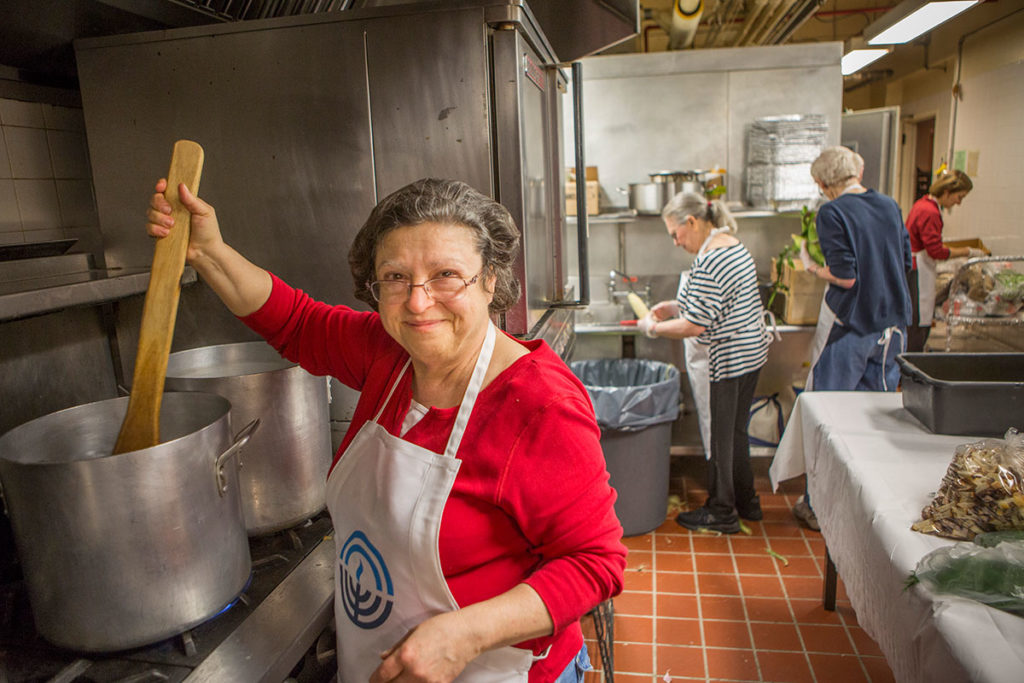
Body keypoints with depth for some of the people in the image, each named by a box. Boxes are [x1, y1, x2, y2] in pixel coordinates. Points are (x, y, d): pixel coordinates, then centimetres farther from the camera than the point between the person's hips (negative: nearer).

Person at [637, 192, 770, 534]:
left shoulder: (708, 263, -22)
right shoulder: (733, 246, 9)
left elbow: (695, 326, -22)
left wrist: (652, 328, -8)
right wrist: (675, 306, 12)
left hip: (731, 359, -10)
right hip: (753, 351, 10)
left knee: (723, 435, 4)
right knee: (737, 430, 20)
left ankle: (721, 512, 19)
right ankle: (745, 500, 33)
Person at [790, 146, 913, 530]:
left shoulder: (832, 213, -12)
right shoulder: (890, 207, 6)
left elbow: (845, 276, -17)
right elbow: (905, 265, 12)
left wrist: (812, 268, 0)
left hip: (848, 328, -6)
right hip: (892, 325, 6)